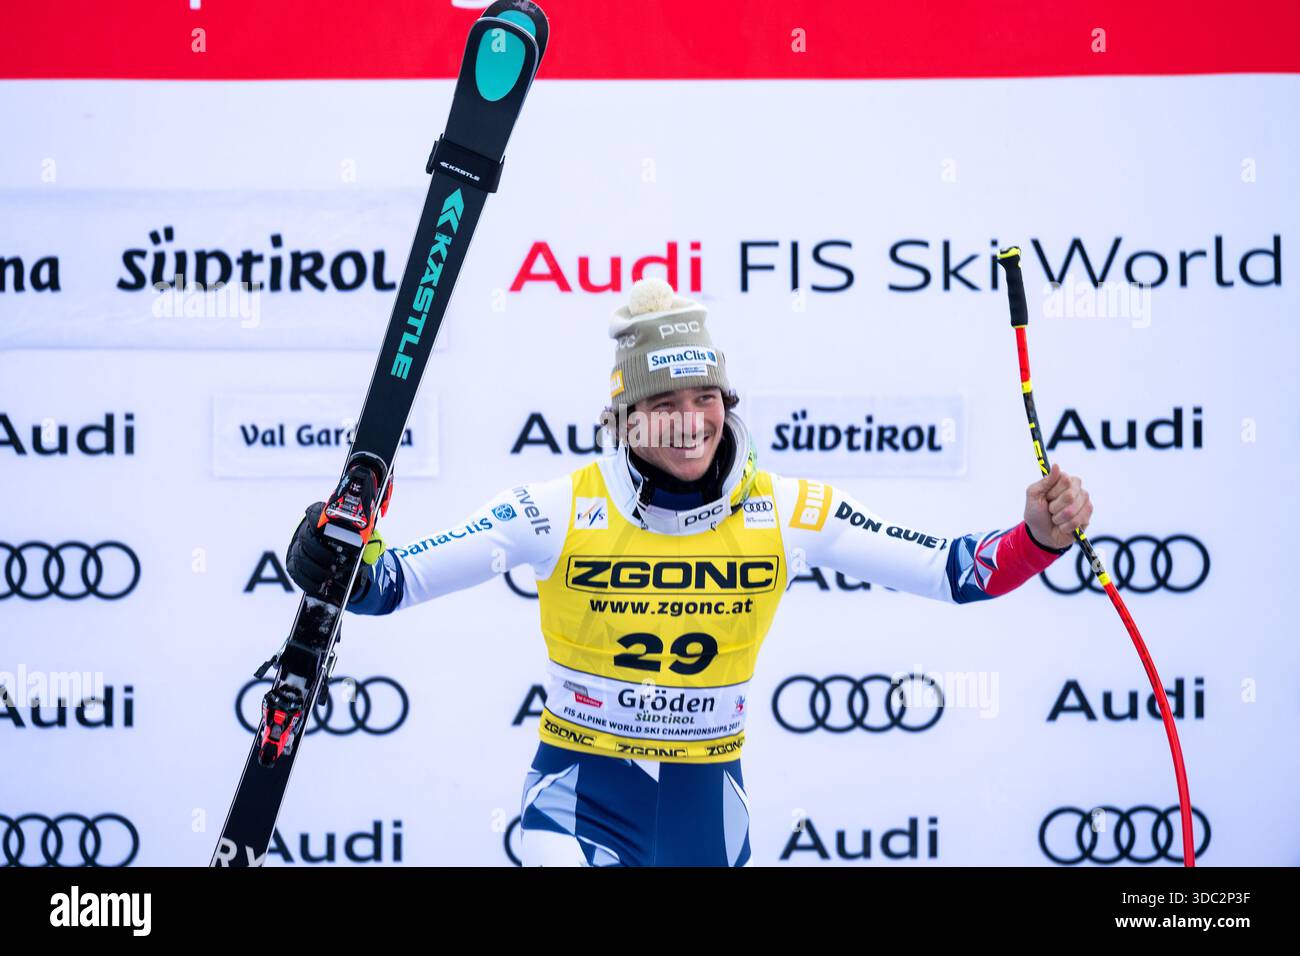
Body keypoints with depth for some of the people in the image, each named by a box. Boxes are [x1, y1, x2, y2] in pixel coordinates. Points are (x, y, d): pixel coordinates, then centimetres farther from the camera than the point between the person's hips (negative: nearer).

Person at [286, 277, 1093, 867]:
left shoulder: (788, 512, -7)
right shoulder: (562, 510, -13)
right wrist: (340, 569, -33)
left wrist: (1040, 539, -21)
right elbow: (399, 578, -13)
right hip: (584, 788, -2)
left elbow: (951, 572, -5)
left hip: (706, 794, 3)